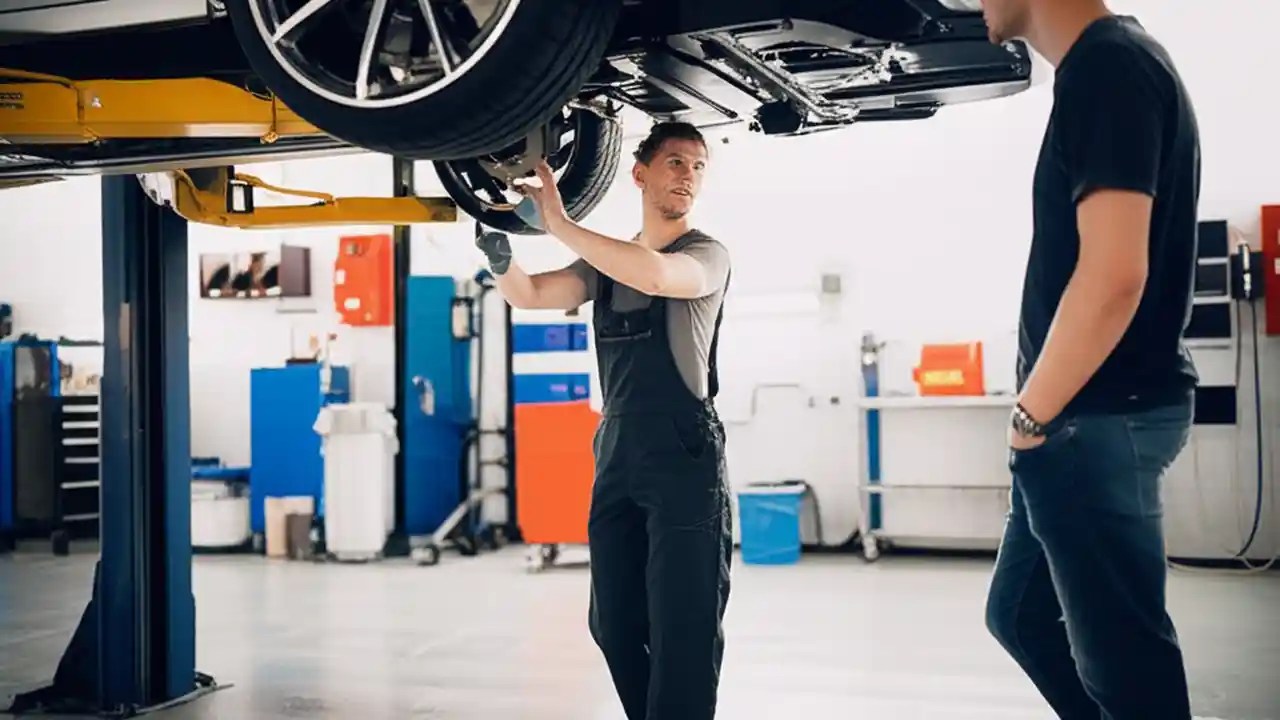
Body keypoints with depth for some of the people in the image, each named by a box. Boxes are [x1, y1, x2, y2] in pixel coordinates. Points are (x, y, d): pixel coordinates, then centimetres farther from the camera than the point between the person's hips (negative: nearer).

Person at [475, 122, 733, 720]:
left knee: (683, 629, -7)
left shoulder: (706, 255, -1)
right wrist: (501, 259, -15)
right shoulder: (607, 260, 17)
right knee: (615, 626, 11)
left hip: (685, 457, -6)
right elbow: (531, 295, 6)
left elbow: (655, 274, -24)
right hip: (618, 457, 6)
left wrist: (558, 223, -22)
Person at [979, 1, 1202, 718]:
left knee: (1121, 652, 0)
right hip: (1092, 416, 10)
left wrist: (1031, 416, -15)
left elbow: (1113, 277, -25)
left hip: (1099, 418, -10)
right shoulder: (1103, 65, 13)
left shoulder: (1106, 67, -17)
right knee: (1020, 613, 20)